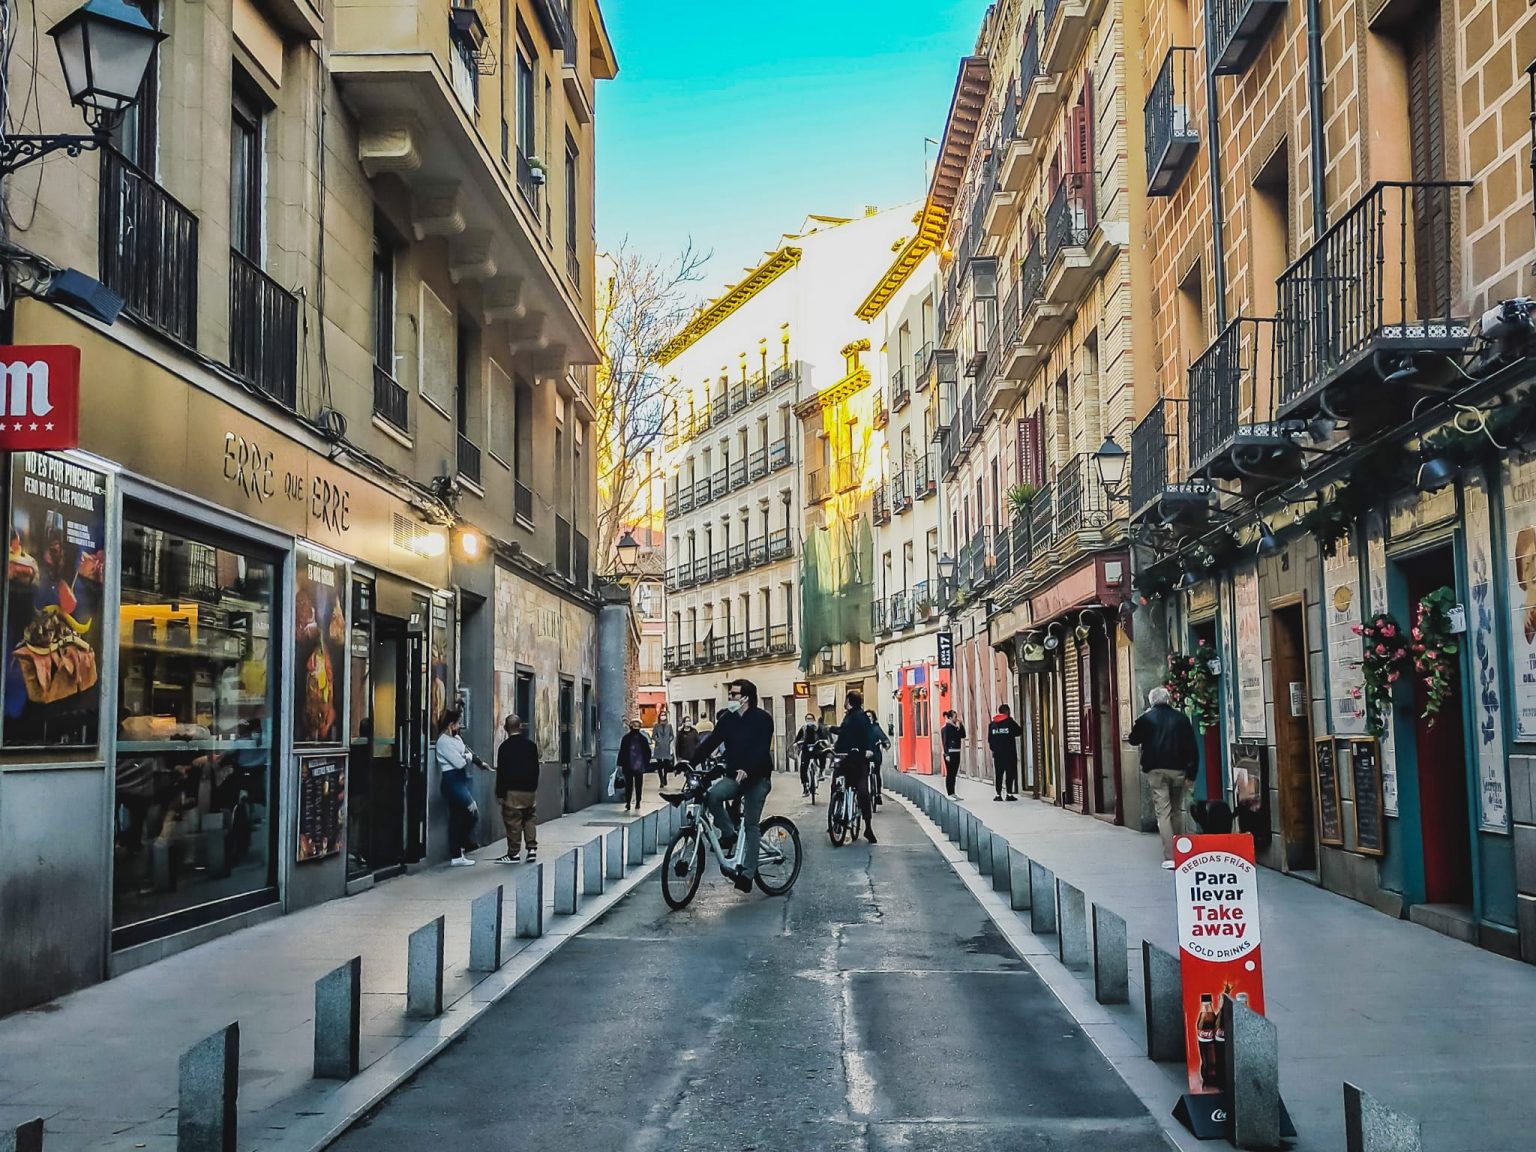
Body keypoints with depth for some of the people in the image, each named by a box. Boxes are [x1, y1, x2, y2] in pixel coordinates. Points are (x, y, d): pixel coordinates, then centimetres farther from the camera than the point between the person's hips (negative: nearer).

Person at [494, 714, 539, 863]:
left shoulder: (505, 747, -8)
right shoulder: (531, 745, 5)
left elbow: (501, 771, -8)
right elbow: (536, 768, 11)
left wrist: (500, 793, -4)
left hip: (512, 790, -5)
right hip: (530, 789, 5)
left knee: (513, 822, -1)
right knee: (530, 819, 14)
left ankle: (513, 854, 2)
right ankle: (532, 848, 8)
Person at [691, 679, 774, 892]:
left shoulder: (762, 719, -9)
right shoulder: (727, 719, 6)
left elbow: (762, 751, -19)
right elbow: (710, 742, 1)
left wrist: (747, 770, -35)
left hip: (757, 778, -4)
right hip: (733, 776, 4)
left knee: (751, 825, -6)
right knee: (712, 795, -25)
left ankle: (747, 872, -4)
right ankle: (728, 833, -5)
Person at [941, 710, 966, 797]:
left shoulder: (955, 727, 13)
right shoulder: (946, 728, -11)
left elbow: (963, 735, 8)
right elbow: (945, 742, -14)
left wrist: (960, 724, 3)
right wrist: (946, 754, -19)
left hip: (956, 753, 8)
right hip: (950, 753, -8)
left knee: (954, 774, 12)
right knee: (949, 774, -3)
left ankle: (953, 793, 17)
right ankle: (949, 794, 1)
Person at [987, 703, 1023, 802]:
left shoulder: (993, 724, 7)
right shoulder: (1010, 722, -6)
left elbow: (989, 739, 6)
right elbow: (1019, 732, 0)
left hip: (997, 753, 4)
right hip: (1009, 753, -4)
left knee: (998, 774, 7)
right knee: (1010, 773, 0)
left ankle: (998, 794, 4)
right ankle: (1009, 793, -3)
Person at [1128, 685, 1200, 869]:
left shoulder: (1146, 718, -2)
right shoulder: (1181, 718, 4)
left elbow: (1133, 740, 10)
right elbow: (1192, 747, 2)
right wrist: (1191, 773, 5)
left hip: (1156, 770, -3)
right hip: (1178, 770, 3)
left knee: (1163, 812, -4)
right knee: (1177, 810, 16)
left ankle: (1170, 856, -12)